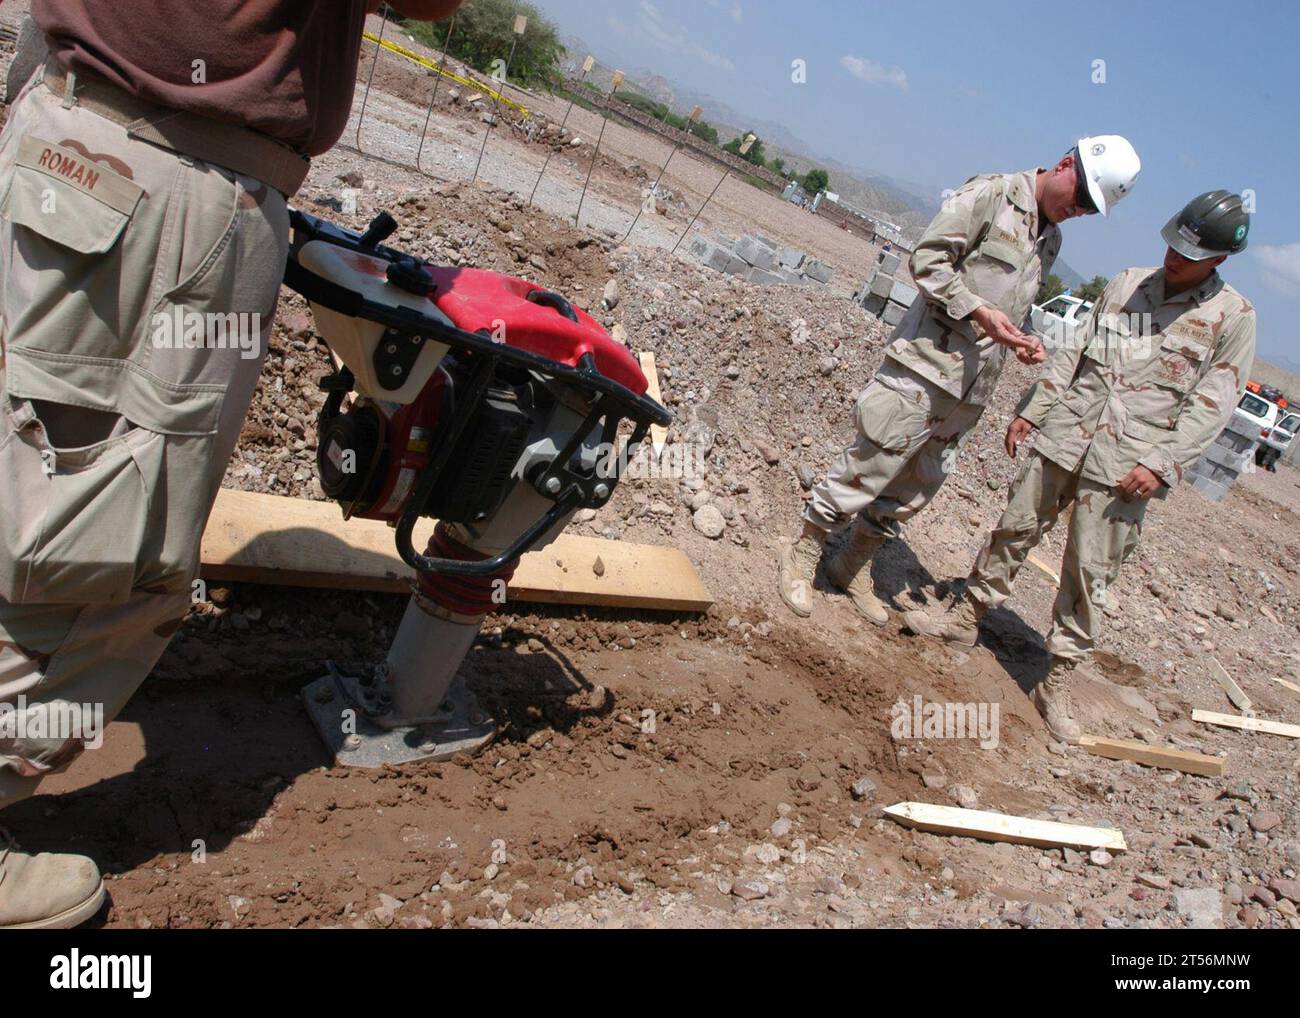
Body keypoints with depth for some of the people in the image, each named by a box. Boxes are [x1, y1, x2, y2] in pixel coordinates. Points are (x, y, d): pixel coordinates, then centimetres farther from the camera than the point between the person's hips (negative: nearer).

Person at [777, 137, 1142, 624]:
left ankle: (853, 566, 27)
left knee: (913, 490, 12)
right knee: (869, 465, -5)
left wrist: (1021, 341, 7)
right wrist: (979, 311, -19)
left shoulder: (1051, 240, 20)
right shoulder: (991, 193, -5)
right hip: (929, 362, -8)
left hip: (973, 385, 8)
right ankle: (801, 556, 10)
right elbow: (927, 259, -12)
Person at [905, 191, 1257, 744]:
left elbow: (1212, 403, -4)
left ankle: (1057, 683, 10)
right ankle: (967, 616, 29)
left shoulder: (1233, 317, -1)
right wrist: (1032, 408, 10)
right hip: (1064, 435, 4)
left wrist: (1162, 464, -14)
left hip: (1126, 465, -3)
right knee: (1015, 528, 11)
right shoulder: (1126, 284, 10)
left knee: (1090, 573, -1)